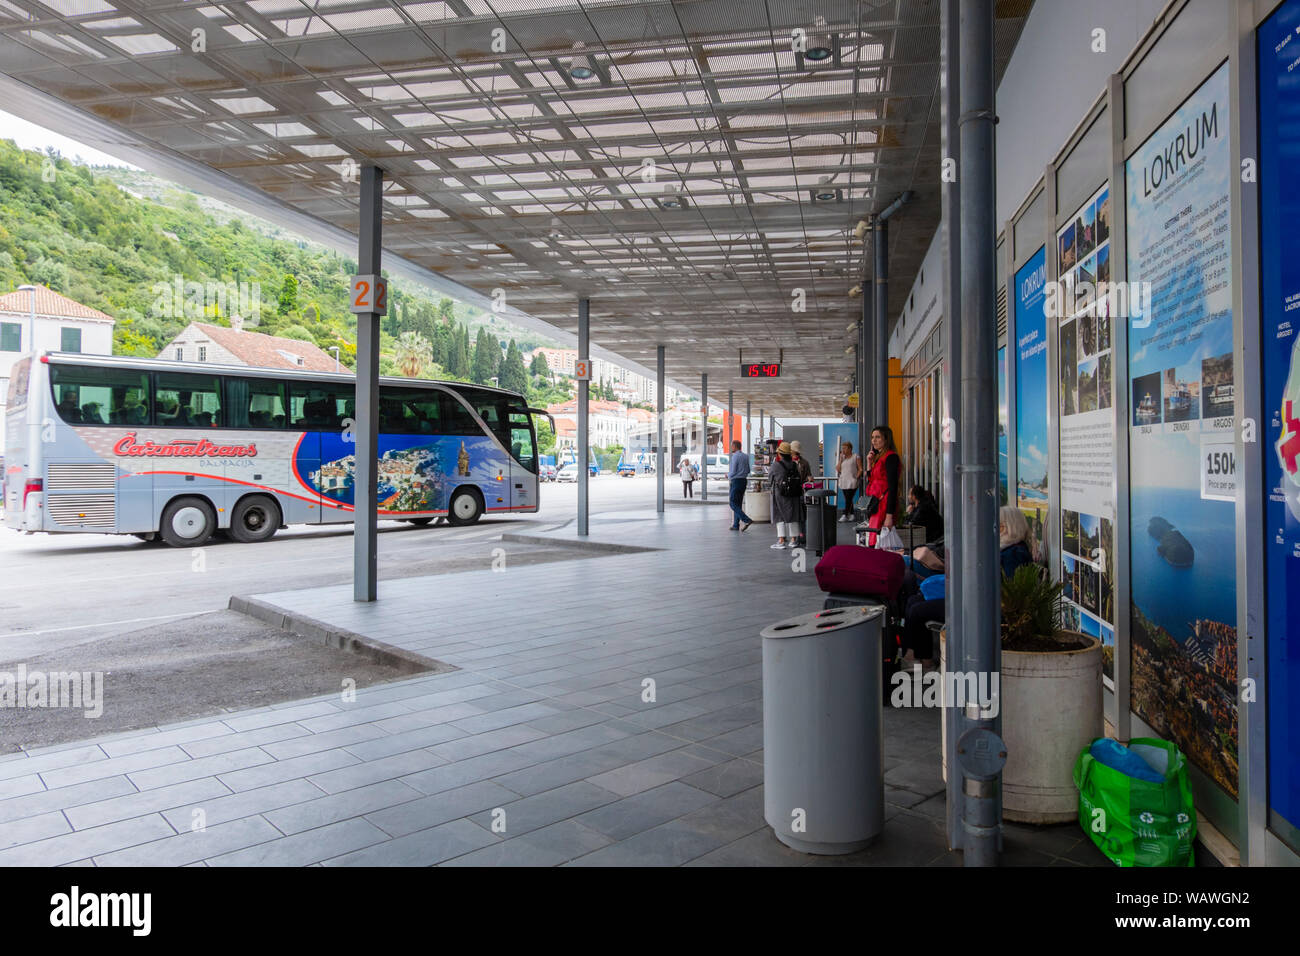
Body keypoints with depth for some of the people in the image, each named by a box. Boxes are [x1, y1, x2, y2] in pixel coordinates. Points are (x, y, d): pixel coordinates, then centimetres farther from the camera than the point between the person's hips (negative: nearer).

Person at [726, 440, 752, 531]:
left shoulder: (735, 456, -13)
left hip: (736, 481, -8)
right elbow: (748, 470, 17)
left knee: (733, 503, -6)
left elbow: (733, 471, -15)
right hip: (744, 480, 8)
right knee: (738, 504, 11)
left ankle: (747, 520, -18)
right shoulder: (746, 456, 11)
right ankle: (736, 525, 12)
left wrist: (728, 475, 5)